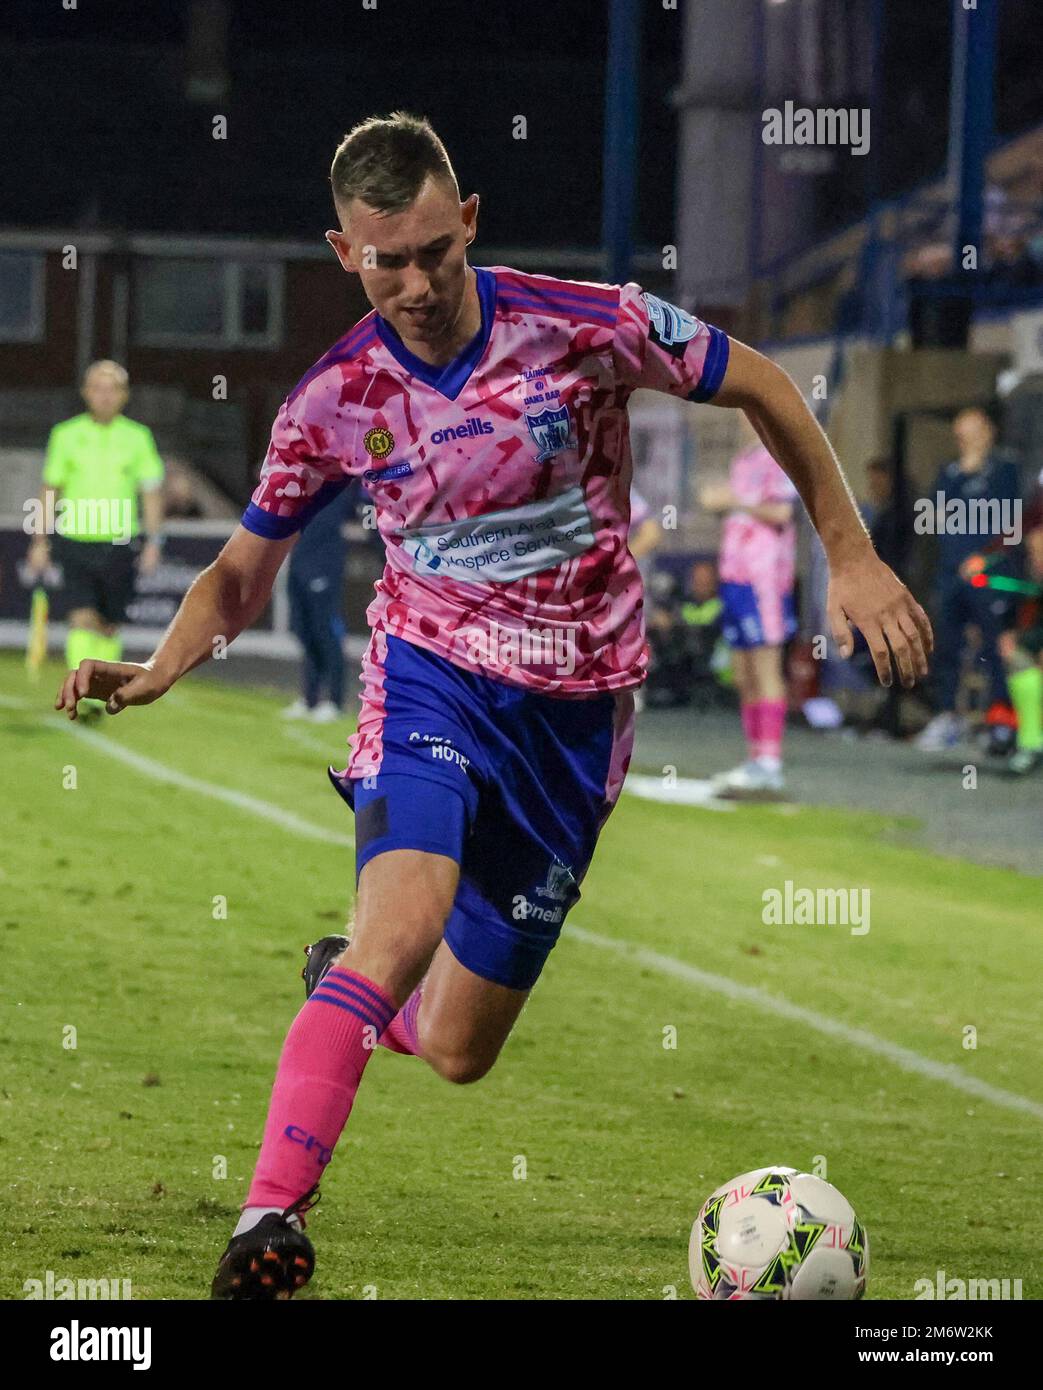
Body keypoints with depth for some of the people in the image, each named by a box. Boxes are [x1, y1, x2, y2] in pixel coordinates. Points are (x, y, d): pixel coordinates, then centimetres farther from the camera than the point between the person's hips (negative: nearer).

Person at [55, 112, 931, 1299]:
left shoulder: (584, 326, -12)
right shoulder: (333, 401, -7)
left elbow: (759, 387, 2)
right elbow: (244, 569, 7)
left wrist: (850, 557, 1)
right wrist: (160, 669, -13)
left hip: (576, 709, 1)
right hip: (432, 679, -1)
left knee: (457, 1052, 7)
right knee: (403, 925, -32)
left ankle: (350, 984, 44)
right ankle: (269, 1220, -35)